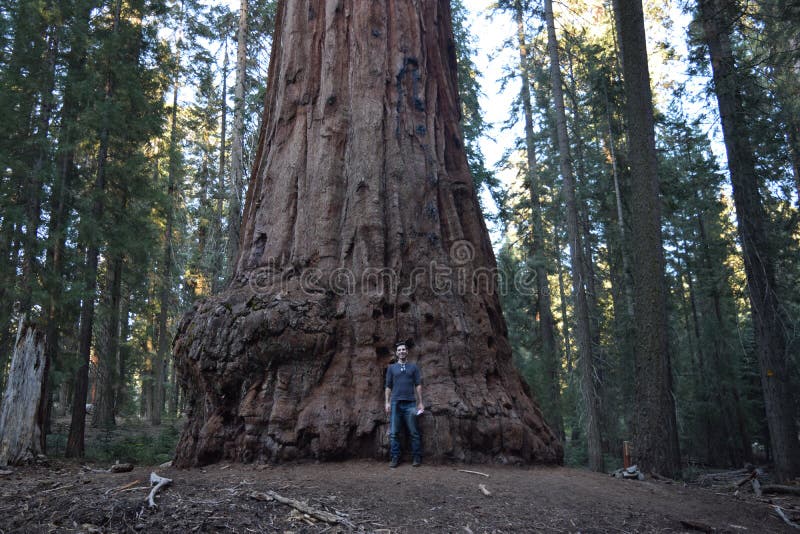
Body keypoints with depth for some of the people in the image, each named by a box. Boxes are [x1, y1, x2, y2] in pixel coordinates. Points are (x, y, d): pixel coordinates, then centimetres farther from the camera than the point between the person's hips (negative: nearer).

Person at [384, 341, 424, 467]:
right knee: (393, 433, -1)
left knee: (414, 432, 0)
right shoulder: (391, 368, 13)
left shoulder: (413, 367, 12)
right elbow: (388, 386, 11)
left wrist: (420, 402, 1)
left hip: (410, 403, -1)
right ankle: (395, 458, 4)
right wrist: (387, 402, 1)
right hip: (395, 403, 1)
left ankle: (417, 457, 6)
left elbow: (418, 385, 8)